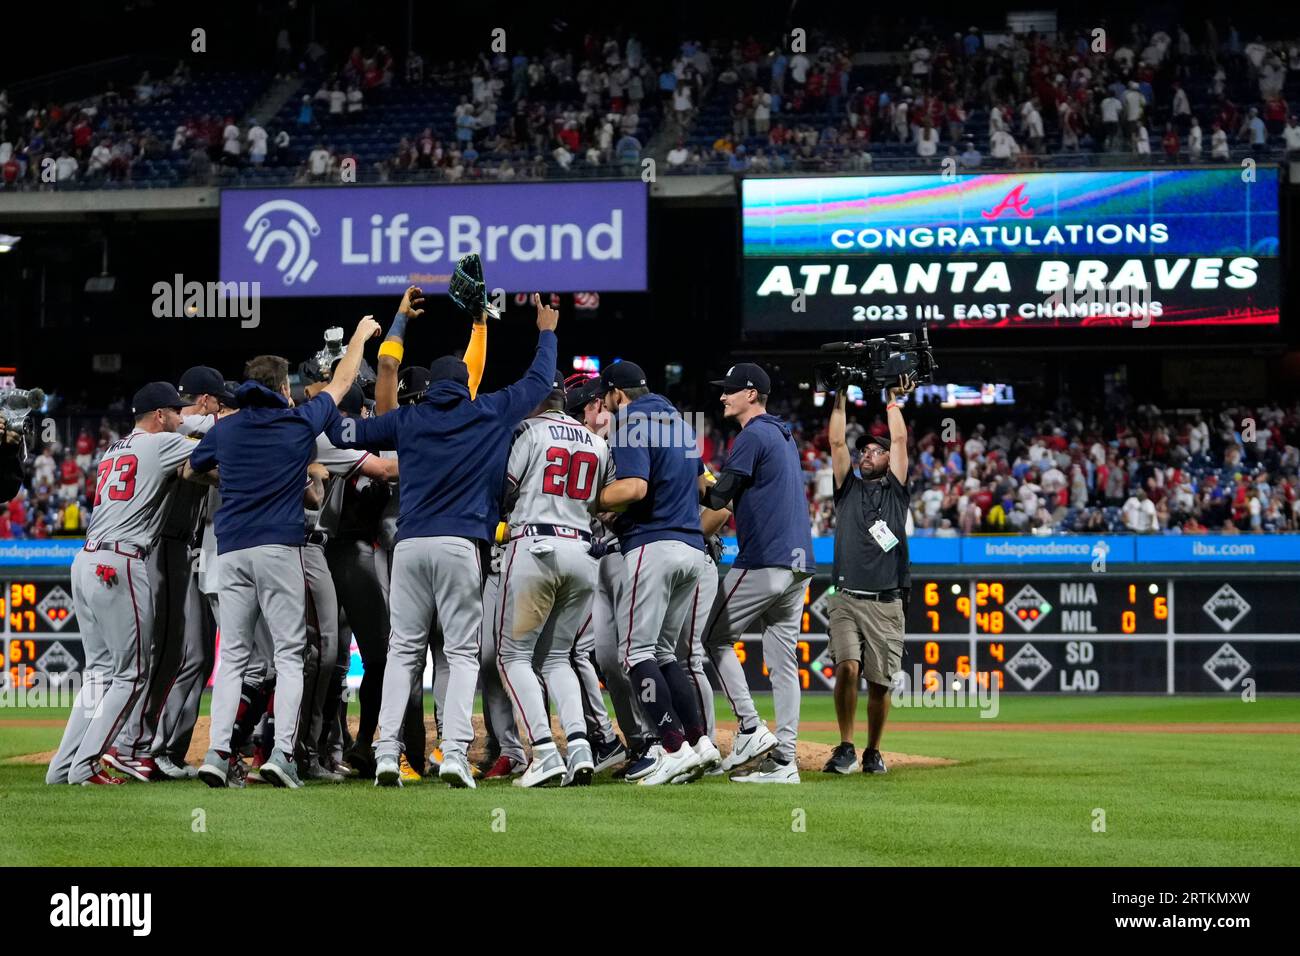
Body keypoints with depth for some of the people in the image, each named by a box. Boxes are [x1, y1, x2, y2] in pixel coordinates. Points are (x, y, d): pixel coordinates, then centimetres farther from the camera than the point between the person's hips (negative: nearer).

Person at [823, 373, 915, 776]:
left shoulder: (895, 489, 14)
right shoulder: (848, 488, 16)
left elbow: (900, 440, 8)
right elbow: (837, 442, 8)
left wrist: (892, 400, 12)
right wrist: (840, 399, 5)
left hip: (887, 604, 0)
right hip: (847, 601, 0)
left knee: (880, 682, -1)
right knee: (847, 668, -19)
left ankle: (873, 753, 14)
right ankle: (845, 748, -10)